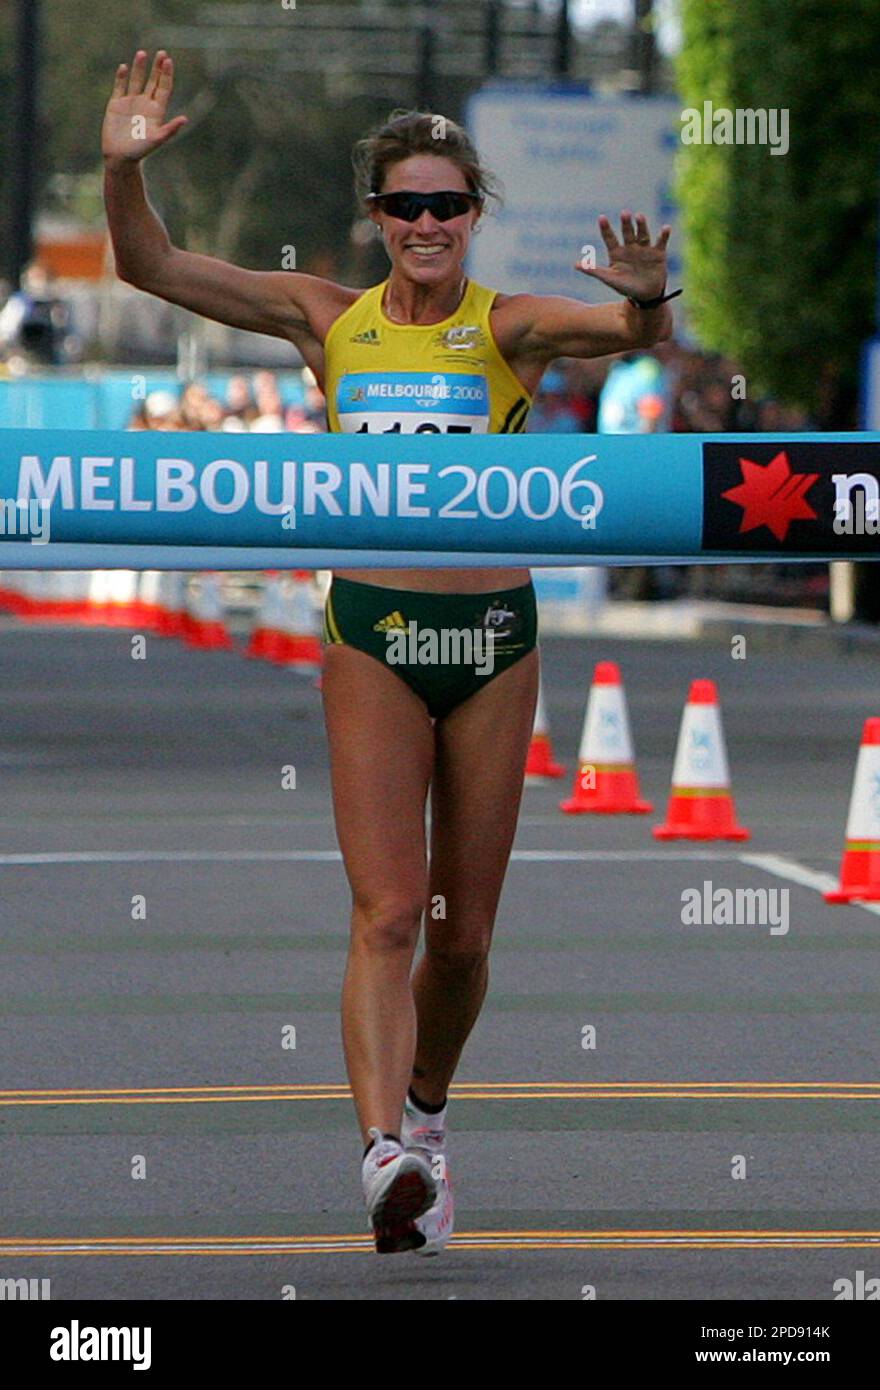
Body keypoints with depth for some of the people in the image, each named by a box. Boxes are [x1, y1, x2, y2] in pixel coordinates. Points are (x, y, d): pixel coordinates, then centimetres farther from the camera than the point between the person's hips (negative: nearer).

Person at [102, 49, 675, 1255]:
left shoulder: (509, 328, -2)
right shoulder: (327, 320, 3)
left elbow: (631, 332, -21)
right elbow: (152, 268, -1)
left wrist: (645, 301, -43)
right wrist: (124, 169, -18)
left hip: (494, 635, 0)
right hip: (372, 634, 0)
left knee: (465, 928, 9)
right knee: (388, 909, -15)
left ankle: (427, 1111, 33)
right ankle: (385, 1152, -26)